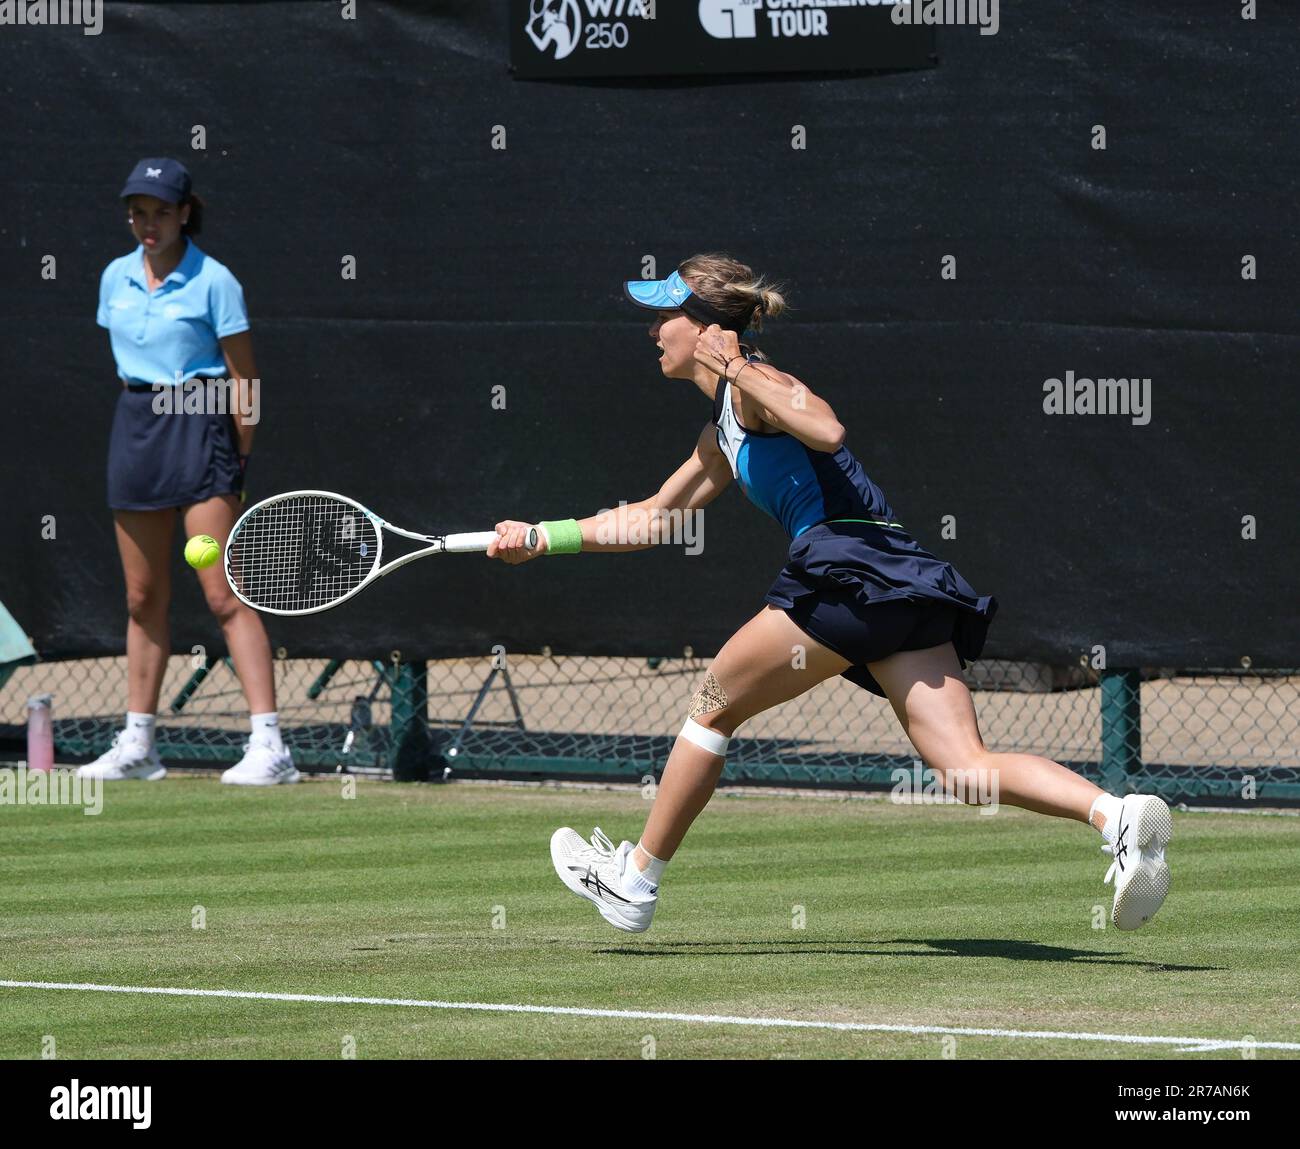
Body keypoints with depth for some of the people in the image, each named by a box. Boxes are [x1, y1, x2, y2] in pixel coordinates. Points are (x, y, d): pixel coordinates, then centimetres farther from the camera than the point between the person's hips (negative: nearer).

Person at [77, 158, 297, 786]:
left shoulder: (213, 282, -8)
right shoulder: (116, 279, 9)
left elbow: (245, 383, -6)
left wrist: (236, 464, -5)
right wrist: (147, 416, 14)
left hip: (199, 423, -6)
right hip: (134, 425, 6)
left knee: (224, 594, -13)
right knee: (143, 597, 10)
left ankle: (268, 745, -16)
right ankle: (137, 745, 16)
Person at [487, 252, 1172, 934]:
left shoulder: (753, 383, 1)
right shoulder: (722, 438, 29)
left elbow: (827, 430, -20)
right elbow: (653, 518, 39)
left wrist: (739, 370, -12)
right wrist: (541, 538, 39)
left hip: (852, 560, -9)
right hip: (910, 582, 9)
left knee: (712, 707, 9)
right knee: (967, 769, -6)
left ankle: (634, 879, 18)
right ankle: (1116, 815, -26)